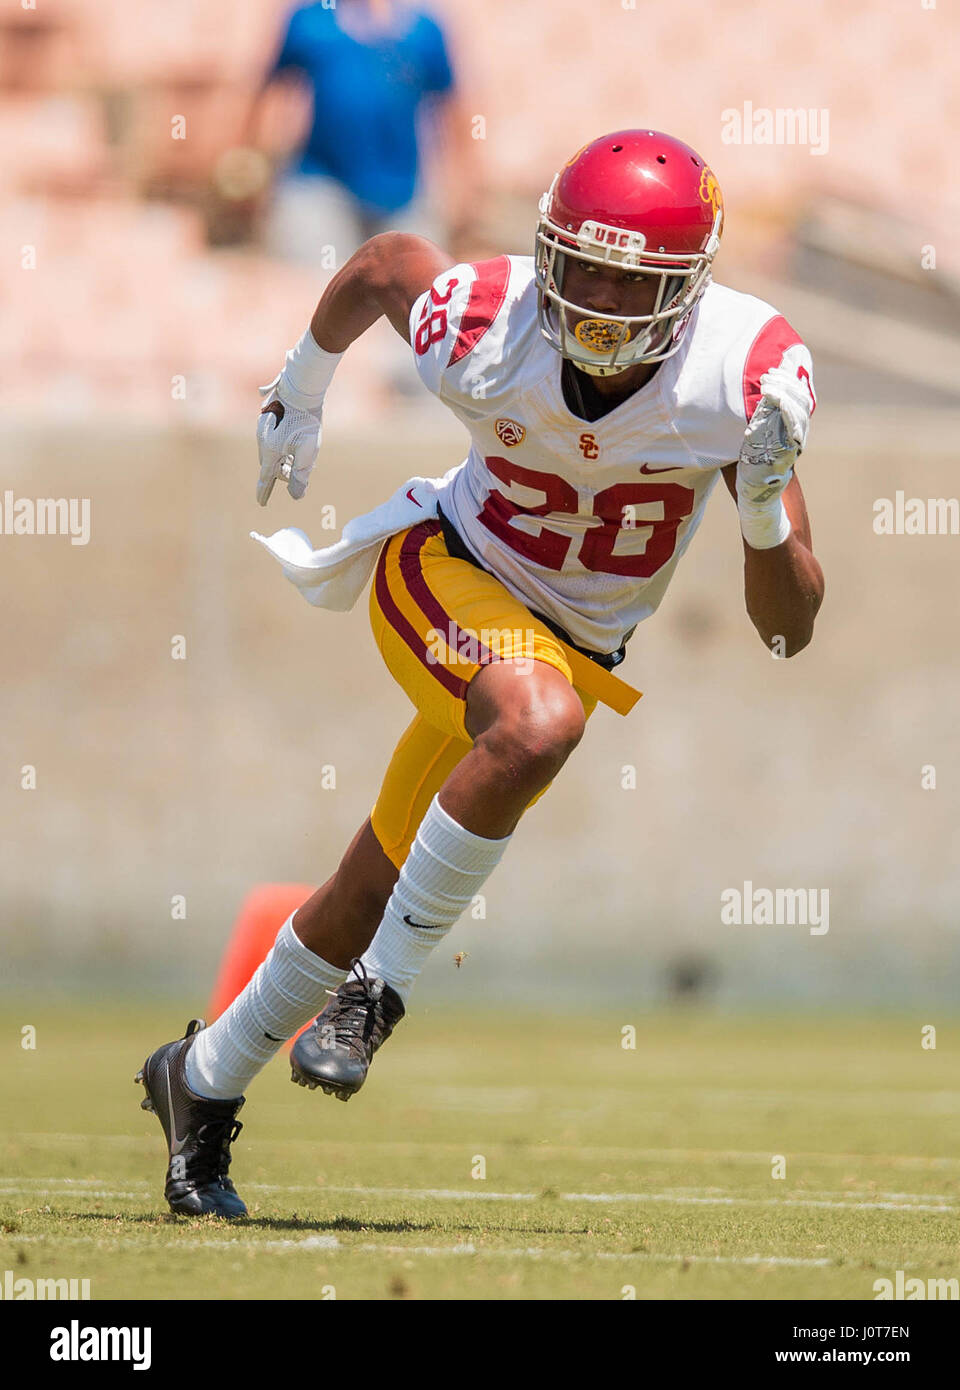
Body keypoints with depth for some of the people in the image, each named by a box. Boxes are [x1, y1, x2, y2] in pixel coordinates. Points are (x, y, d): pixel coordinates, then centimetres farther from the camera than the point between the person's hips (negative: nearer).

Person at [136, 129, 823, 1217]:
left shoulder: (750, 375, -24)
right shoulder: (484, 333, -26)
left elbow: (787, 628, -19)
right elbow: (382, 262, 0)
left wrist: (766, 504, -38)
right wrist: (301, 389, 15)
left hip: (575, 641, 3)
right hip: (446, 572, -3)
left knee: (374, 894, 11)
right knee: (539, 725, -36)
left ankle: (205, 1081, 34)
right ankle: (380, 992, -20)